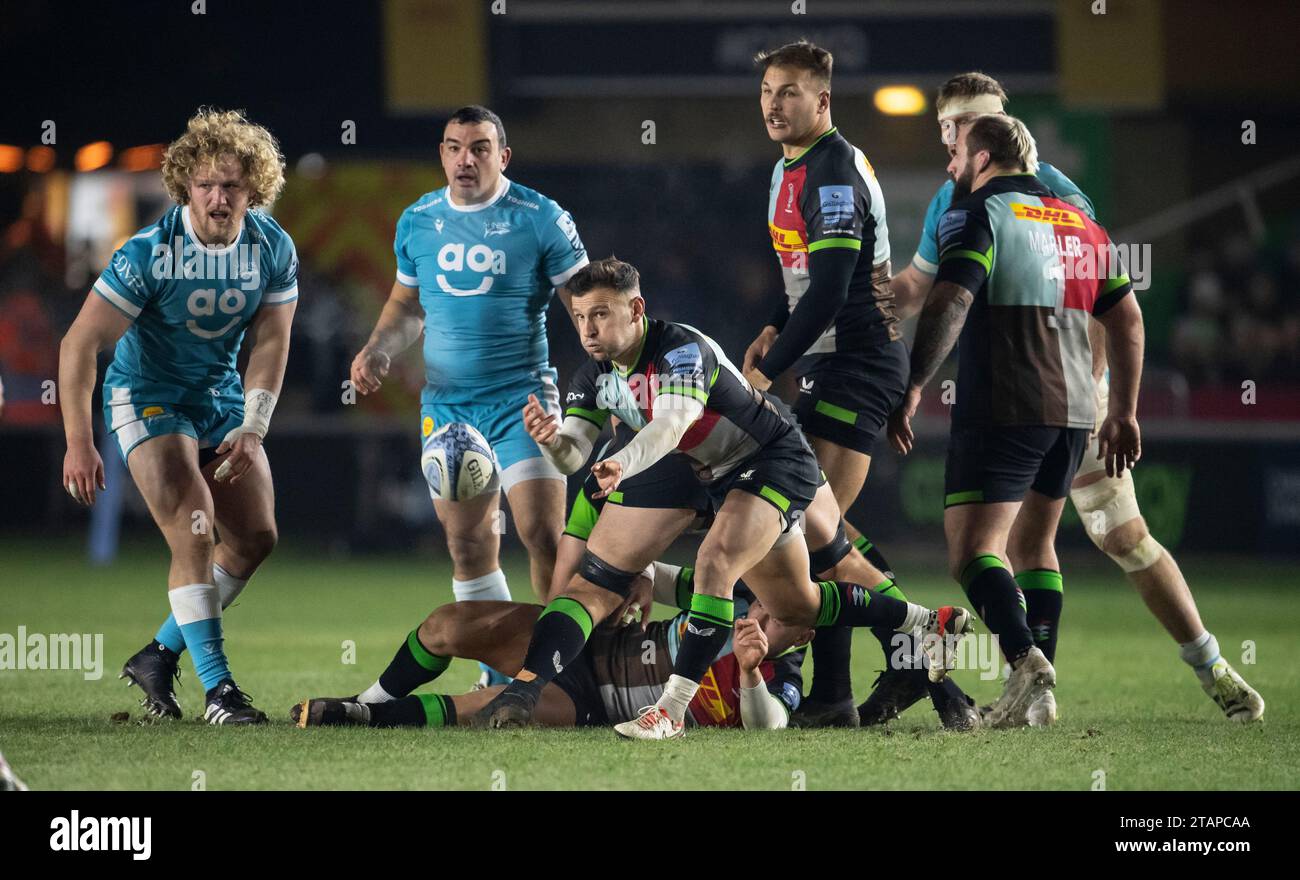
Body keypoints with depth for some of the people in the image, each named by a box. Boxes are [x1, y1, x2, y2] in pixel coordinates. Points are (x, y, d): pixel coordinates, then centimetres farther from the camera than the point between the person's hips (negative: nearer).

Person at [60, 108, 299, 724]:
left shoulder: (273, 249, -10)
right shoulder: (149, 252, -25)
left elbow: (269, 343, -1)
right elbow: (79, 343, -22)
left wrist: (252, 429, -13)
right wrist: (78, 443, -25)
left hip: (221, 397, 6)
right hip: (147, 396, -6)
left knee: (256, 536, 2)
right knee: (194, 533, -20)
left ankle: (159, 656, 16)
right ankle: (217, 689, -18)